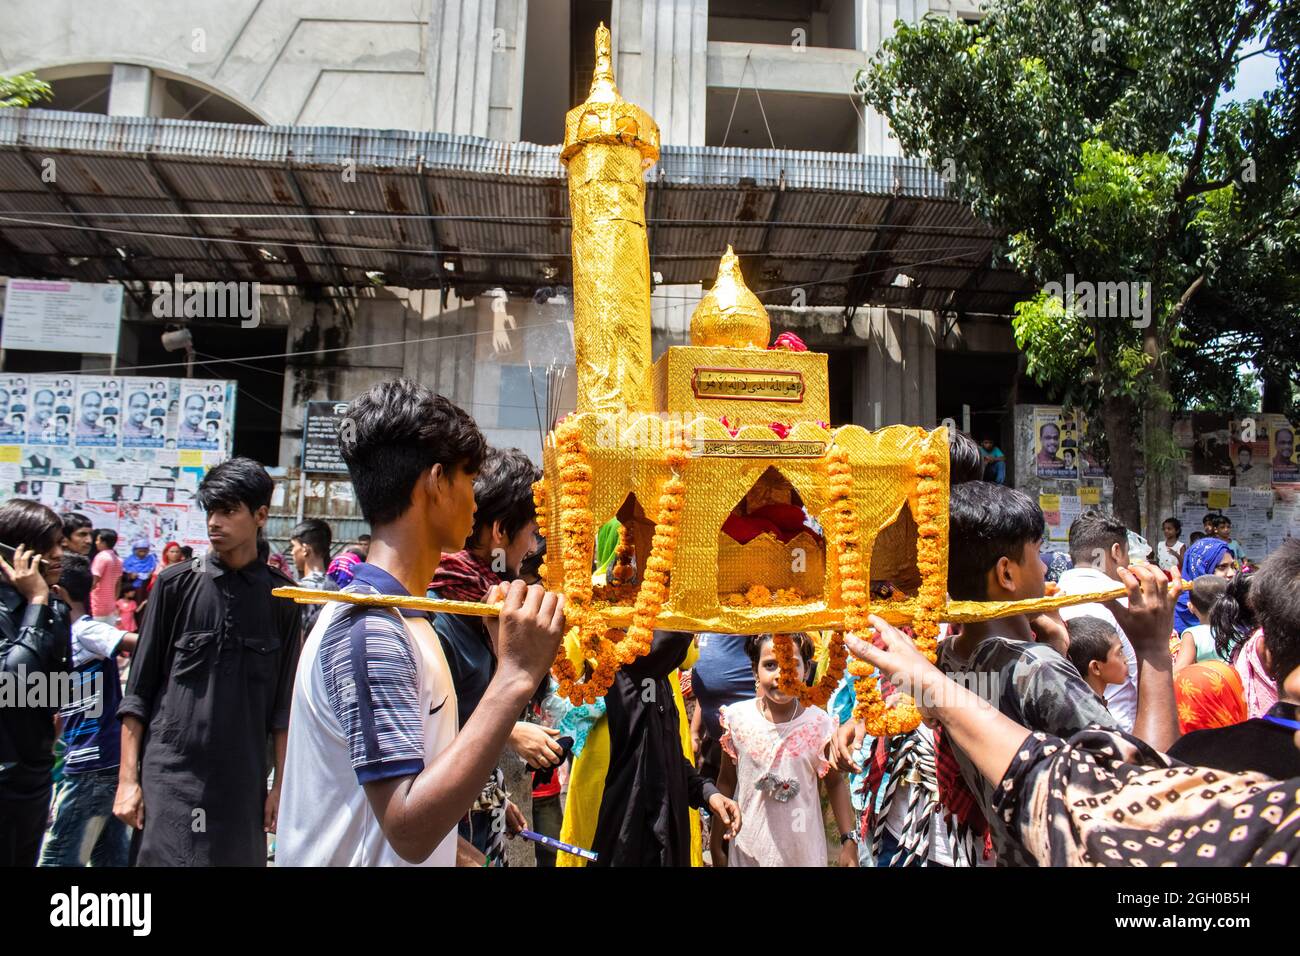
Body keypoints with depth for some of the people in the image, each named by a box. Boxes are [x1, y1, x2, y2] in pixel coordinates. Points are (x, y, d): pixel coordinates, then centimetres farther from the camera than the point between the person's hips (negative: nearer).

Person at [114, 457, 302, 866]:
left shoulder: (281, 598, 1)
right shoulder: (176, 584, 0)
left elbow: (283, 704, 4)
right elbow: (138, 690, 2)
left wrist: (281, 785, 2)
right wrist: (128, 778, -1)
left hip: (243, 781, 1)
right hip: (169, 773, -1)